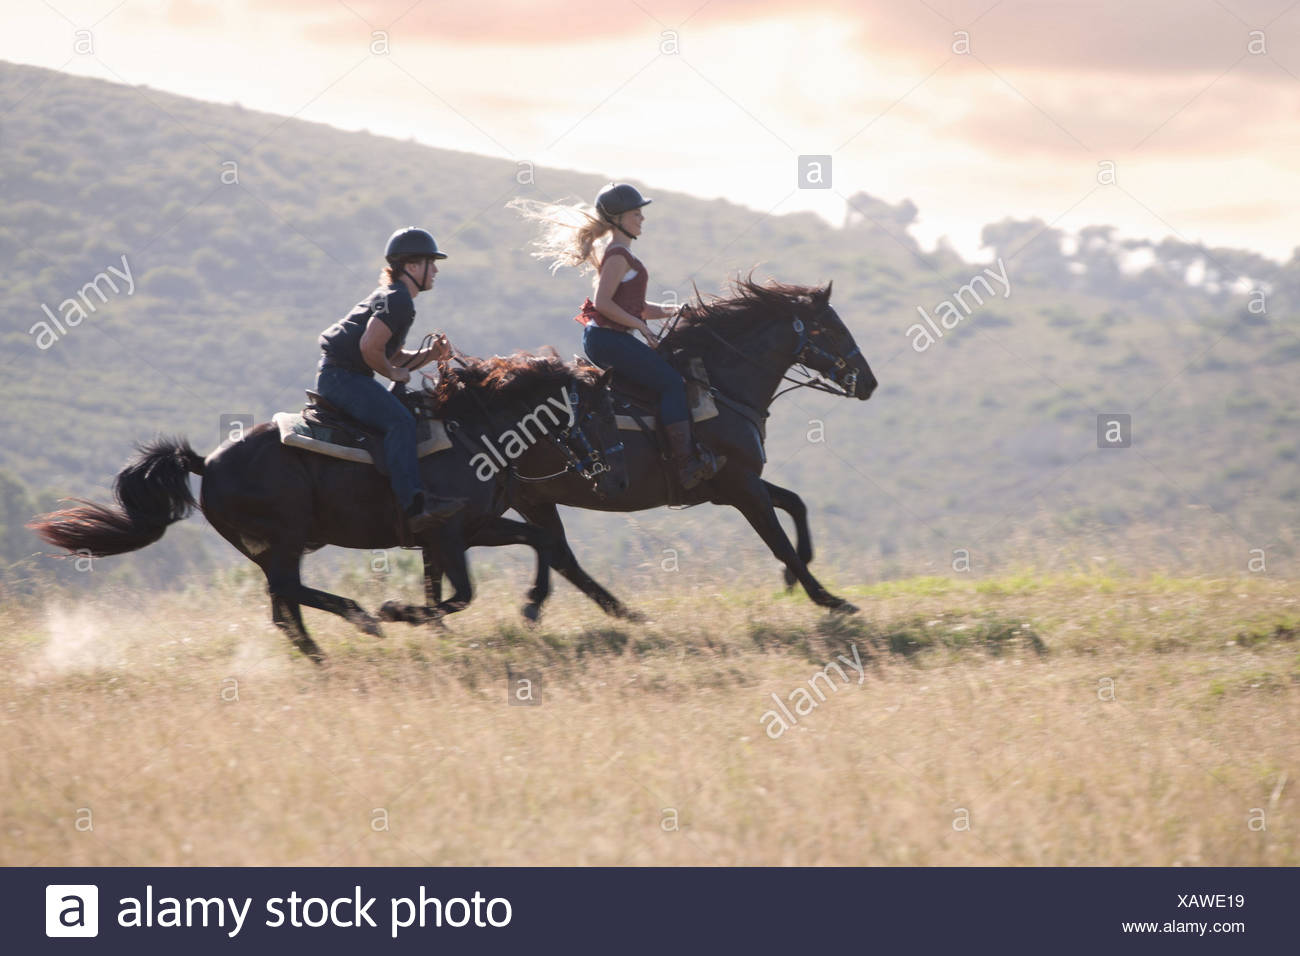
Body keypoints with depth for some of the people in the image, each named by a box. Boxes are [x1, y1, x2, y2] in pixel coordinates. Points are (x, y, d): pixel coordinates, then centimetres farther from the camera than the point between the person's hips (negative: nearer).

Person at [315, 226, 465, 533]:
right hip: (341, 376, -12)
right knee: (400, 421, -27)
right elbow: (369, 347, -24)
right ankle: (414, 505, -39)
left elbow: (394, 357, 23)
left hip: (339, 377, 12)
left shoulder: (392, 297, 21)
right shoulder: (398, 300, -13)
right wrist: (393, 373, -8)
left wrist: (430, 355, 7)